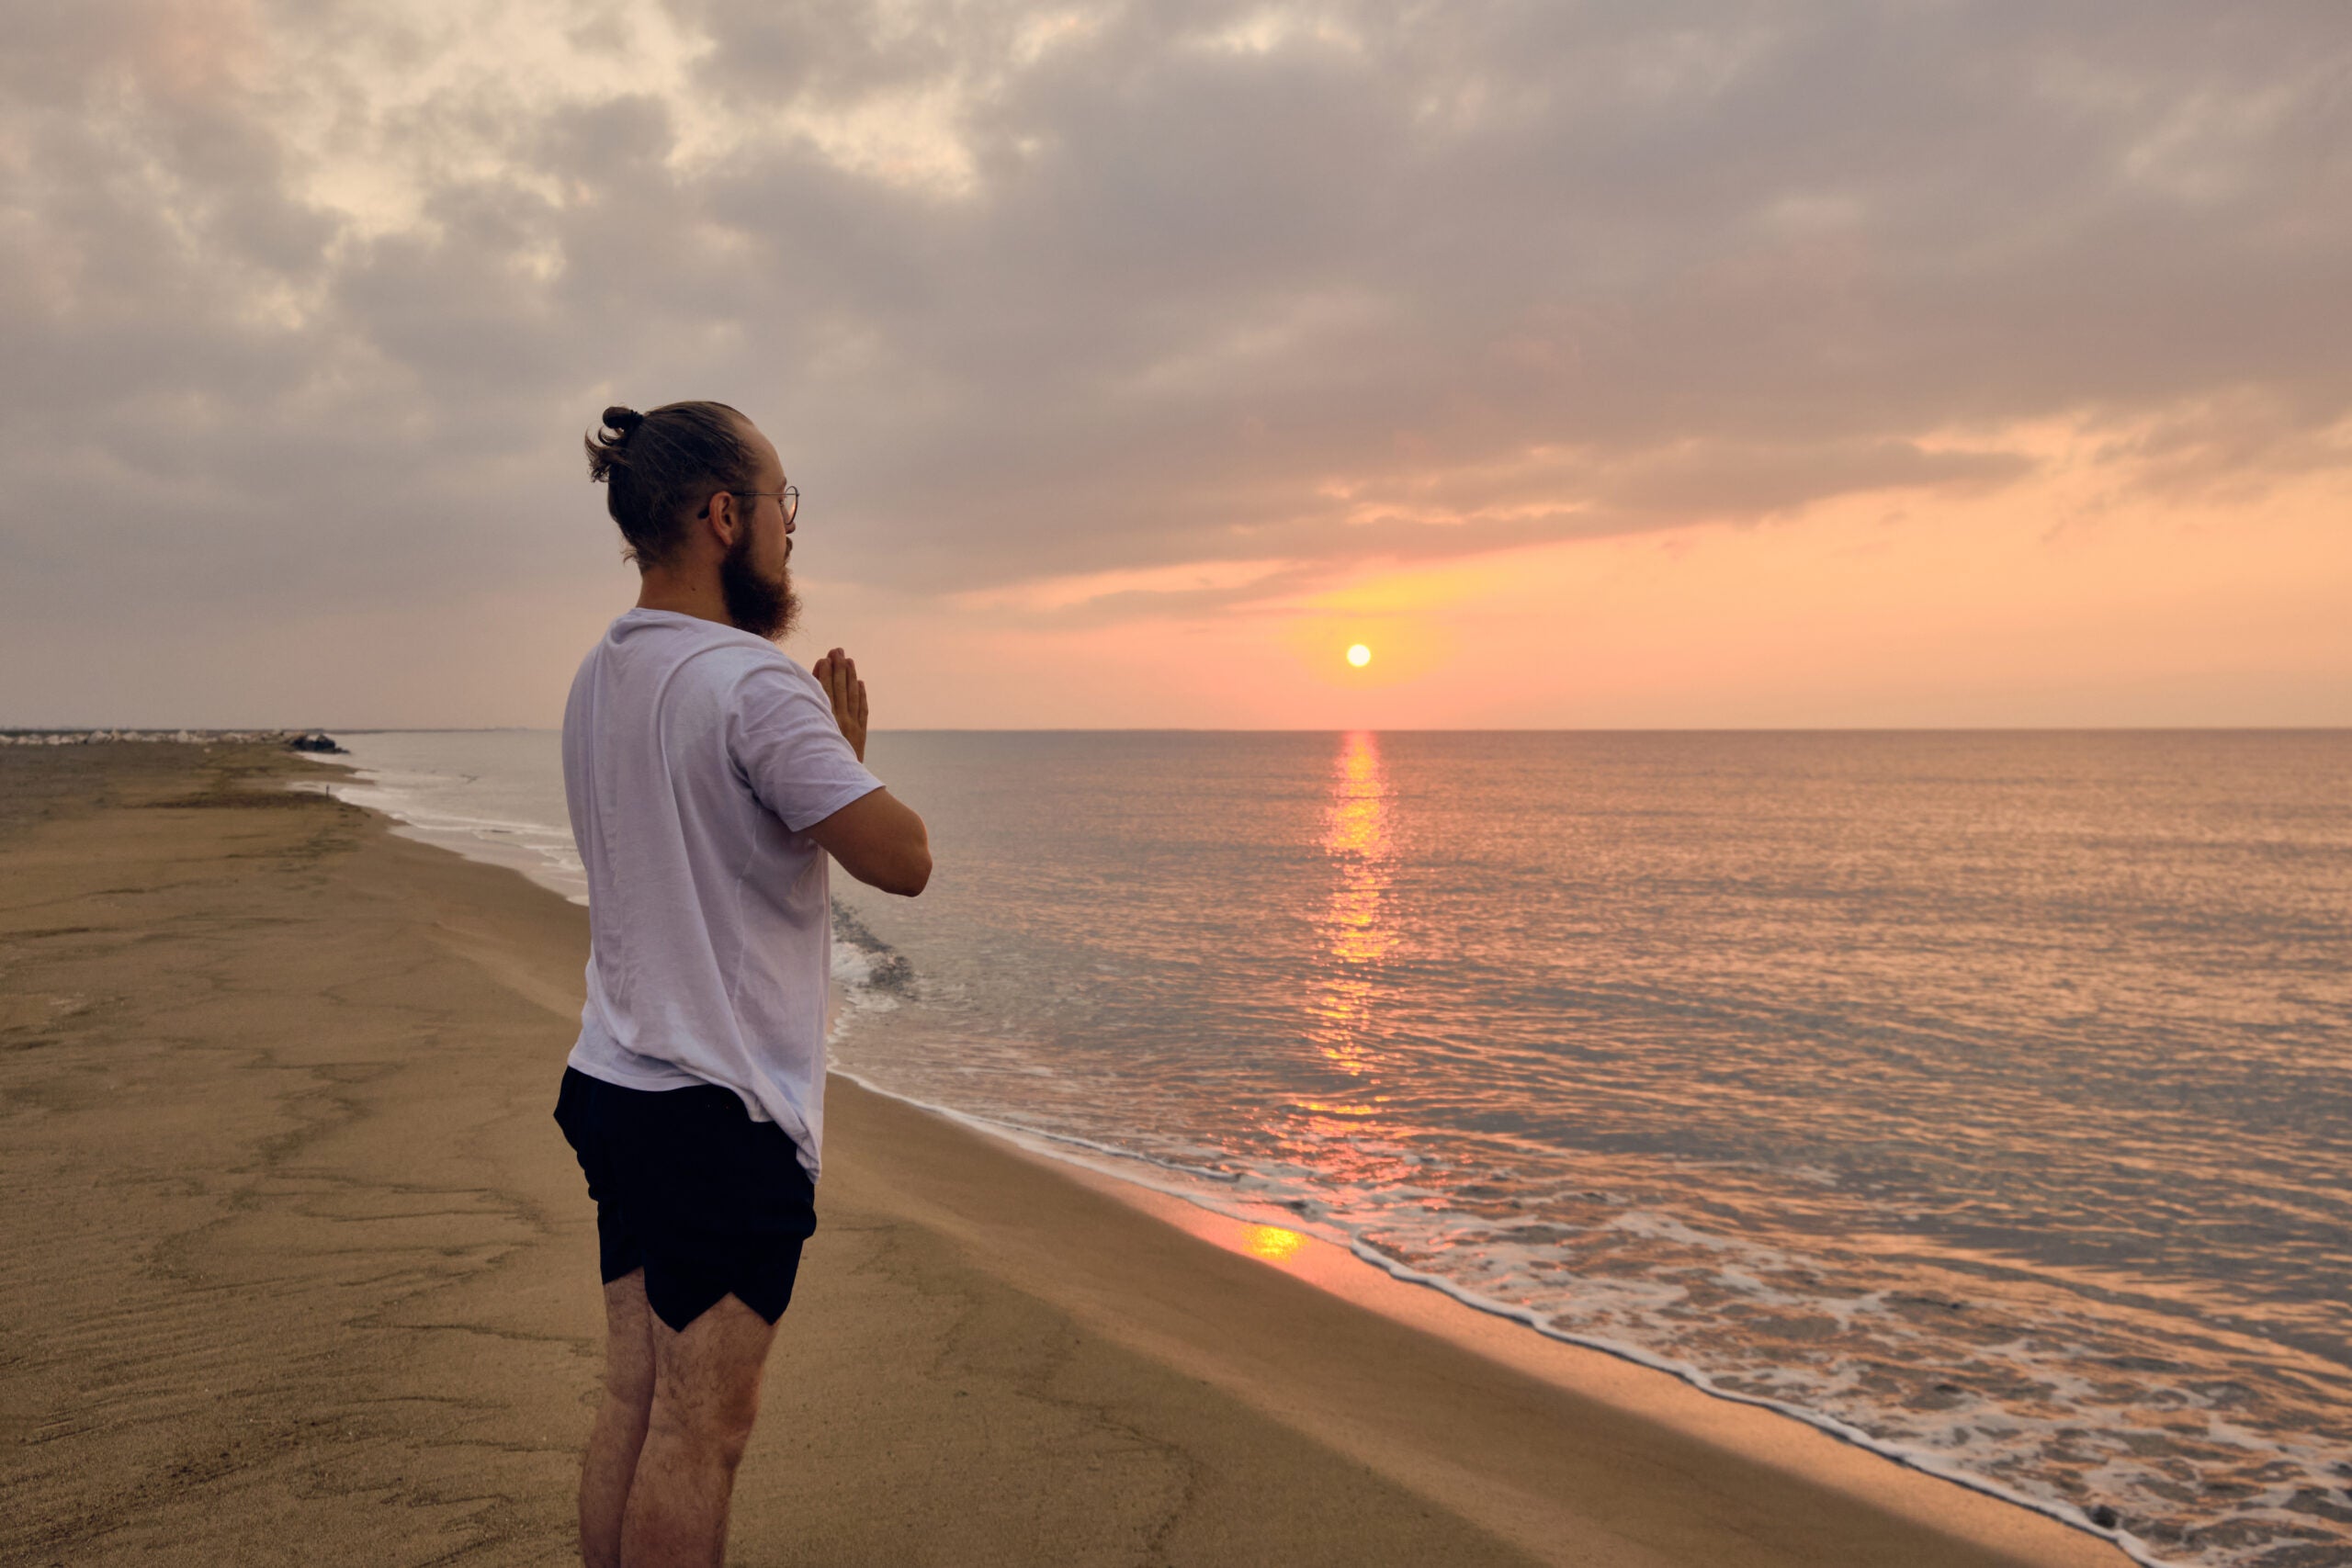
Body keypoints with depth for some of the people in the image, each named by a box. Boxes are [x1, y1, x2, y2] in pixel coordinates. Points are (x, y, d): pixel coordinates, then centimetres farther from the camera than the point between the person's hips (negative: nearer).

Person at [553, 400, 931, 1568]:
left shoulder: (599, 678, 10)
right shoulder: (754, 685, -19)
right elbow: (901, 859, -19)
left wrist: (823, 746, 12)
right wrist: (847, 749, -2)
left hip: (620, 1082, 9)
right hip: (724, 1112, -9)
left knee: (633, 1402, 17)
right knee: (701, 1425, 3)